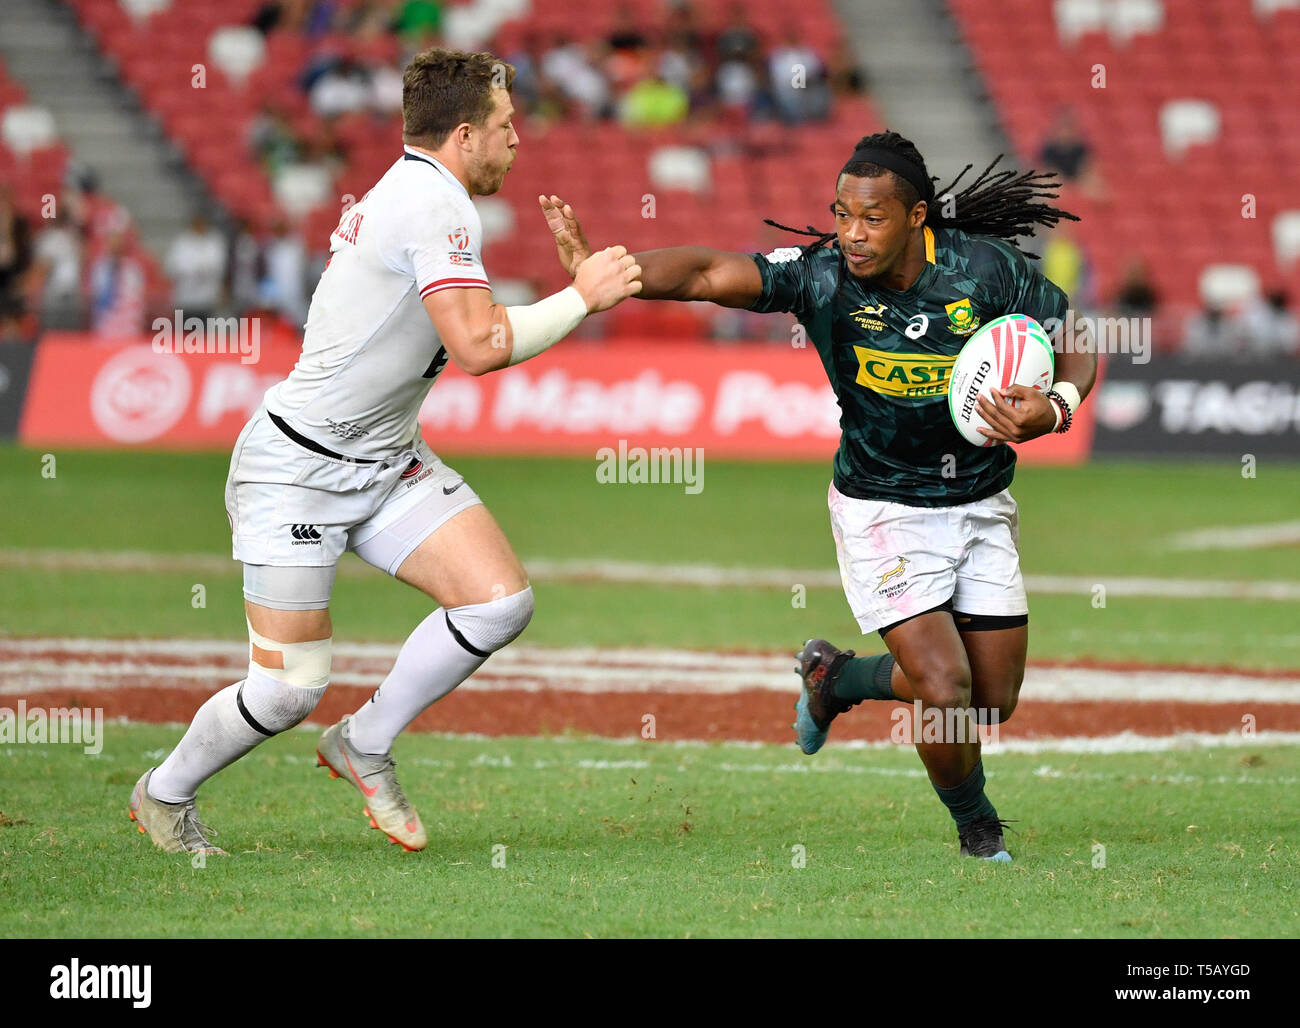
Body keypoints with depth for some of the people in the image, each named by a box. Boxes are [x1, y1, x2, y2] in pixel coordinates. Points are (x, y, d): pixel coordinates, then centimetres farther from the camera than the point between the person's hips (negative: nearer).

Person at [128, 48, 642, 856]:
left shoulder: (407, 193, 10)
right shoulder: (438, 205, -20)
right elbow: (479, 346, -27)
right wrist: (582, 298, -18)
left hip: (387, 462, 9)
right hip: (297, 470, -9)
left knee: (501, 599, -8)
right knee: (290, 691, -7)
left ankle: (365, 745, 10)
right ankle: (164, 794, 20)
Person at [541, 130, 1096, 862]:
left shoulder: (986, 270, -17)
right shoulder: (822, 274, -20)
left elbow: (1078, 341, -5)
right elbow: (709, 274, -32)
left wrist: (1054, 408, -25)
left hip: (981, 506, 3)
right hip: (882, 510, -3)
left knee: (994, 702, 9)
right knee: (945, 691, -15)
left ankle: (838, 677, 37)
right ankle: (977, 827, 17)